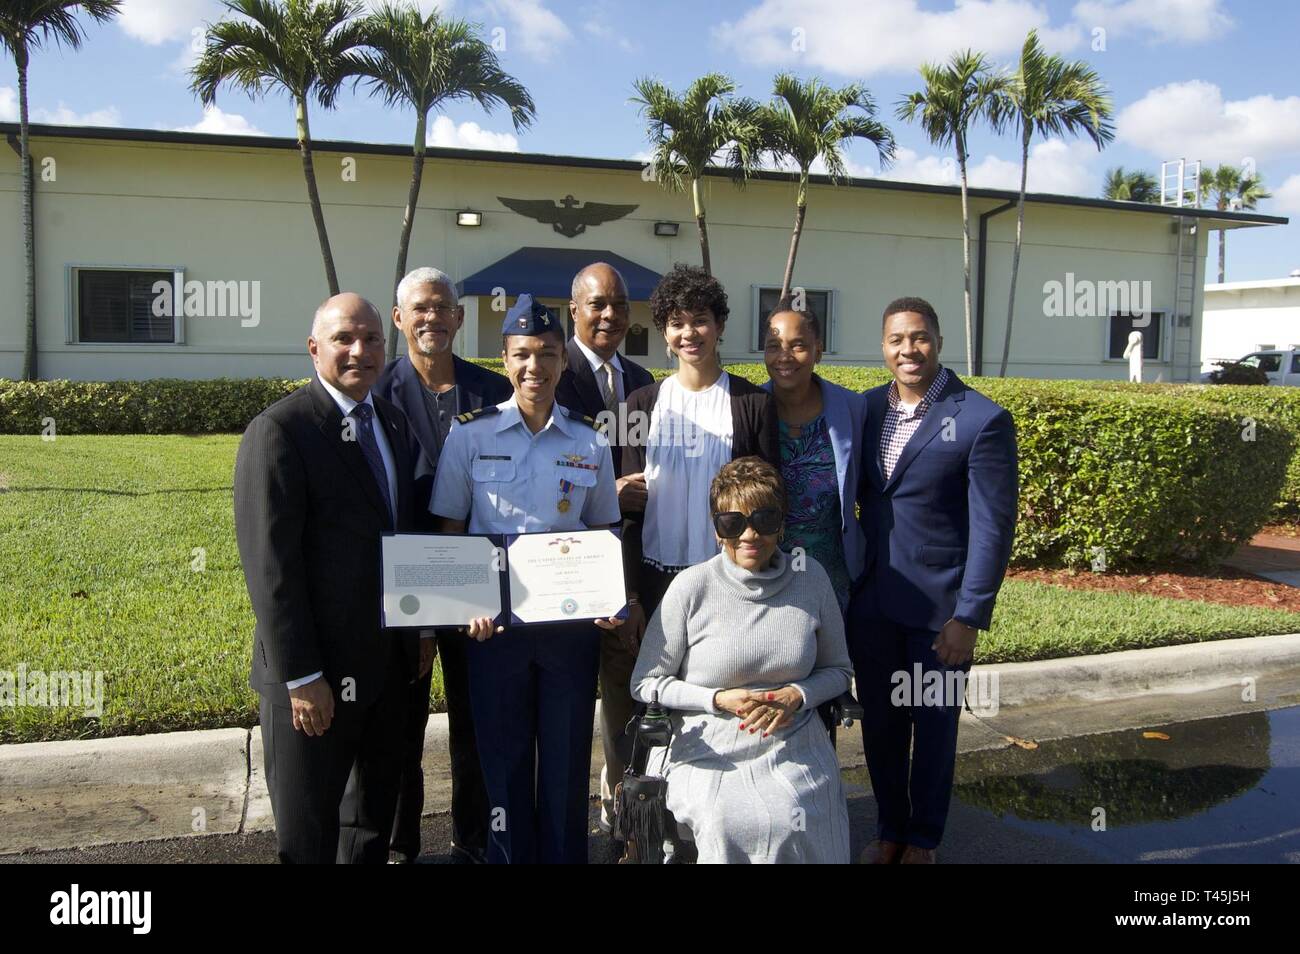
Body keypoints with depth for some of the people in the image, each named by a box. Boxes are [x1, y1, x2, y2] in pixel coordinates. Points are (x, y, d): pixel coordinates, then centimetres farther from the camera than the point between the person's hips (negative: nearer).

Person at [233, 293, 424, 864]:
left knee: (376, 809, 22)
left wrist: (423, 629, 10)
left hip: (389, 661, 7)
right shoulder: (278, 430, -15)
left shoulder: (392, 421, 8)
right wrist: (301, 676, -19)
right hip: (317, 671, -6)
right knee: (307, 834, 9)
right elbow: (269, 564, -18)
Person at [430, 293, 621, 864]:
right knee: (503, 757, 11)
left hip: (571, 620, 1)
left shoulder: (591, 443, 2)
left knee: (567, 759, 10)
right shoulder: (471, 435, -2)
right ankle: (506, 854, 29)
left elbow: (602, 533, 10)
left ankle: (564, 856, 29)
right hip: (493, 619, -1)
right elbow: (448, 528, 2)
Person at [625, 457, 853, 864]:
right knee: (731, 828, -30)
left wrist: (797, 696, -7)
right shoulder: (691, 587, -7)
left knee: (798, 828, -26)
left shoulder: (811, 578, 2)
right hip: (710, 757, -2)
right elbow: (645, 683, 0)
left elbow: (838, 670, 14)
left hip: (797, 753, 2)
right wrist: (719, 700, -13)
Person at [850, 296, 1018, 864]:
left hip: (939, 605, -4)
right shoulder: (866, 408, 2)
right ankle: (889, 828, 37)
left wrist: (969, 616, -14)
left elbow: (993, 527, -12)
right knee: (879, 725, 16)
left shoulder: (982, 420, -12)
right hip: (870, 602, 4)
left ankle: (922, 839, 33)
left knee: (933, 727, 14)